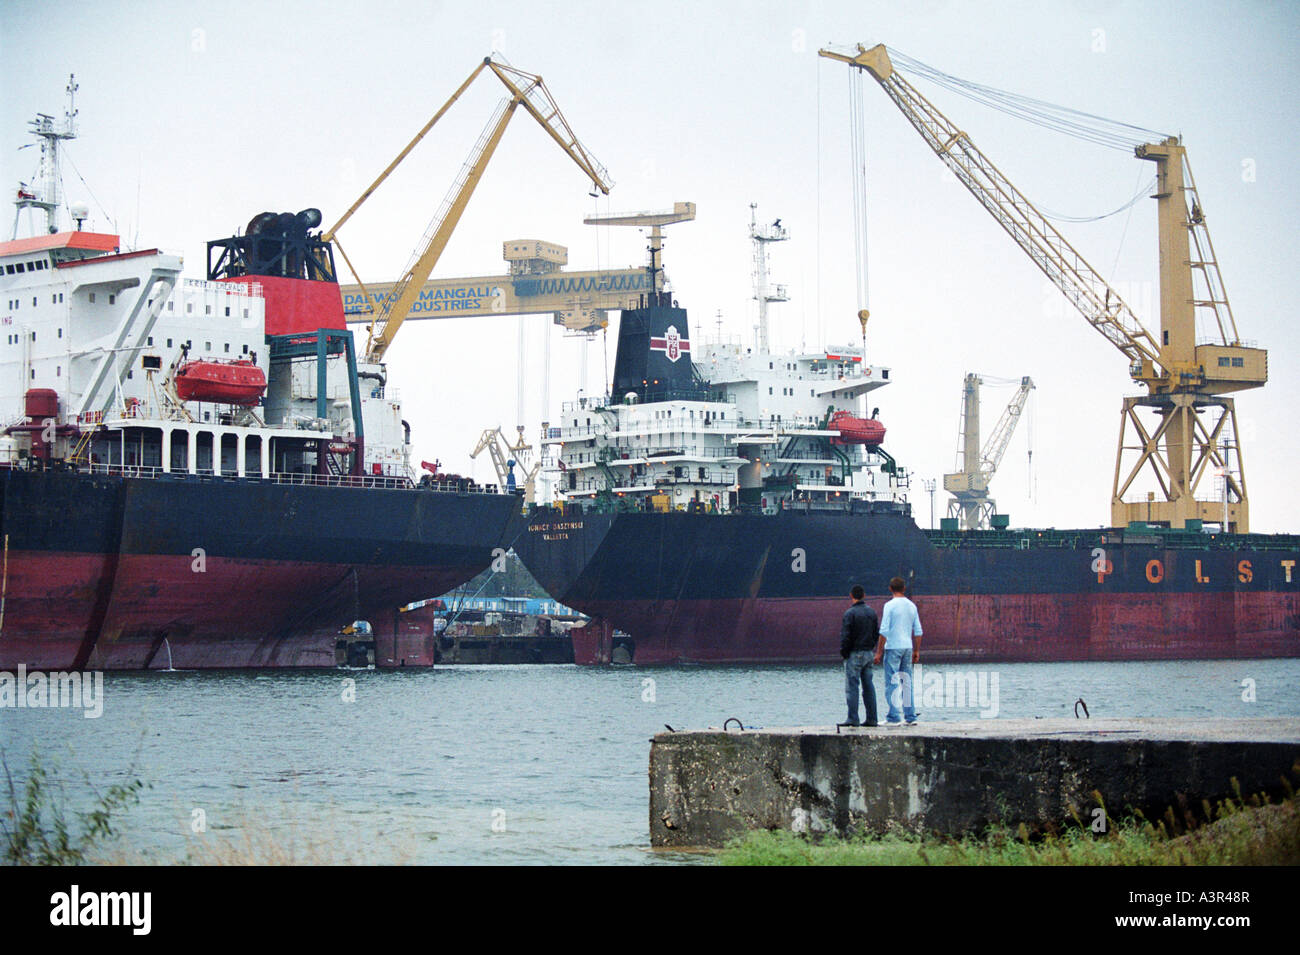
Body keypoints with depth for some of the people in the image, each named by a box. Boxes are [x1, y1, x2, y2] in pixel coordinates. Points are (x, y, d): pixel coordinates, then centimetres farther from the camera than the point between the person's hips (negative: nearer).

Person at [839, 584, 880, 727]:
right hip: (868, 654, 7)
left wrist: (843, 652, -4)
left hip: (854, 654, -7)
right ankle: (871, 719, 9)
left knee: (851, 687, -5)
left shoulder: (850, 613, -12)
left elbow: (845, 636, -14)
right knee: (868, 686, 9)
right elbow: (877, 633, 13)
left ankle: (853, 719, -9)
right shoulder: (872, 612, 9)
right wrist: (870, 647, 16)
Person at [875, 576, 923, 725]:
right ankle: (910, 716, 8)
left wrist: (879, 652, -8)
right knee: (907, 682, 9)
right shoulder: (911, 606, 9)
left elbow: (884, 630, -12)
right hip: (908, 646, 6)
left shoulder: (890, 605, -8)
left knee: (891, 683, -3)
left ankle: (893, 717, -7)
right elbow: (918, 631, 11)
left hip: (893, 647, -6)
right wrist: (916, 651, 18)